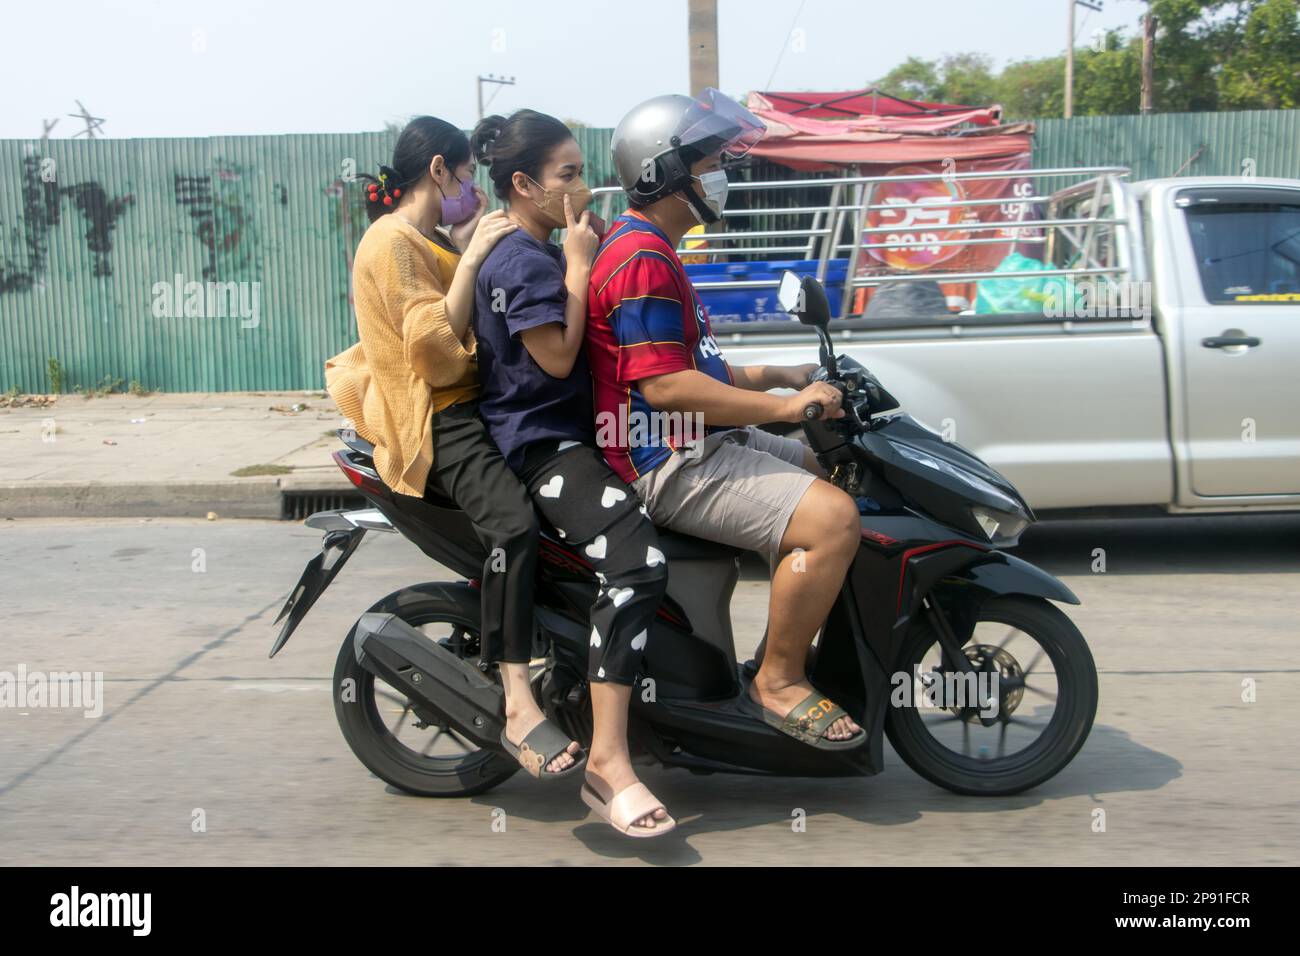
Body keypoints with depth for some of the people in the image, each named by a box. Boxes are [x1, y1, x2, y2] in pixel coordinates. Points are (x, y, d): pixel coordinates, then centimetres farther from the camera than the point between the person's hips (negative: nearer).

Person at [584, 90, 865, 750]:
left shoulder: (645, 246, 20)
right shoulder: (642, 258, -16)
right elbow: (663, 384, -25)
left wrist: (777, 375, 18)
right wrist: (784, 406, -22)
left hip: (696, 443, 11)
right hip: (668, 465, -11)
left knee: (836, 476, 19)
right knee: (831, 519, -24)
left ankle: (787, 646, 23)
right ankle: (778, 682, -9)